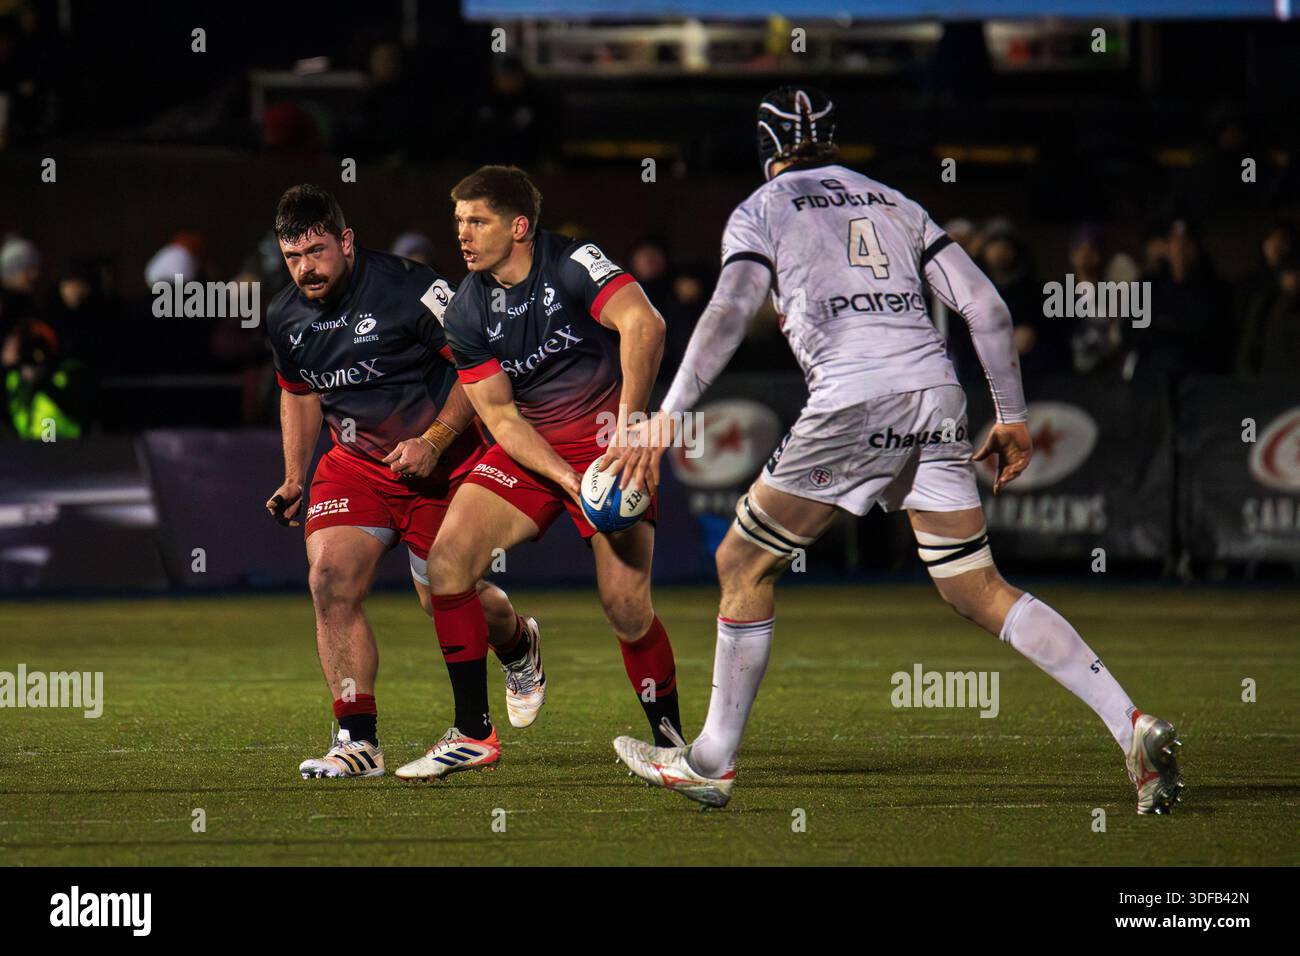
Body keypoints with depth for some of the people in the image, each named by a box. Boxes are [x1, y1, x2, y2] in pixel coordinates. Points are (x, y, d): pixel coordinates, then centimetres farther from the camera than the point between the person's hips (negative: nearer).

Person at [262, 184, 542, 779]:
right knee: (331, 580, -19)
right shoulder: (285, 319, -1)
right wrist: (293, 480, 13)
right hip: (354, 464, 4)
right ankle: (358, 741, -17)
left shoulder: (405, 289, -21)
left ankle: (519, 645, 44)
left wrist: (434, 441, -21)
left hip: (441, 464, -4)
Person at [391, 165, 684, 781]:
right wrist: (566, 478, -20)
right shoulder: (466, 314, -2)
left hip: (608, 444, -5)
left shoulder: (574, 265, -17)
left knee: (626, 608, -15)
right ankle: (473, 735, -2)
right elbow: (501, 417, -4)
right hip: (528, 451, 5)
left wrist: (627, 430, -38)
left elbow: (643, 325, -33)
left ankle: (670, 738, 8)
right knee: (447, 559, -13)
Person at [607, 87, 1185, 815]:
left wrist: (666, 417, -10)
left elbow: (730, 312, -6)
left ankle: (712, 762, 16)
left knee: (745, 563, 12)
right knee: (978, 587, 7)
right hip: (937, 397, 5)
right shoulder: (893, 204, 24)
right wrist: (1012, 415, 21)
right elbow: (986, 306, 16)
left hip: (855, 400, -5)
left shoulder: (763, 210, 11)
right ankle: (1131, 725, -8)